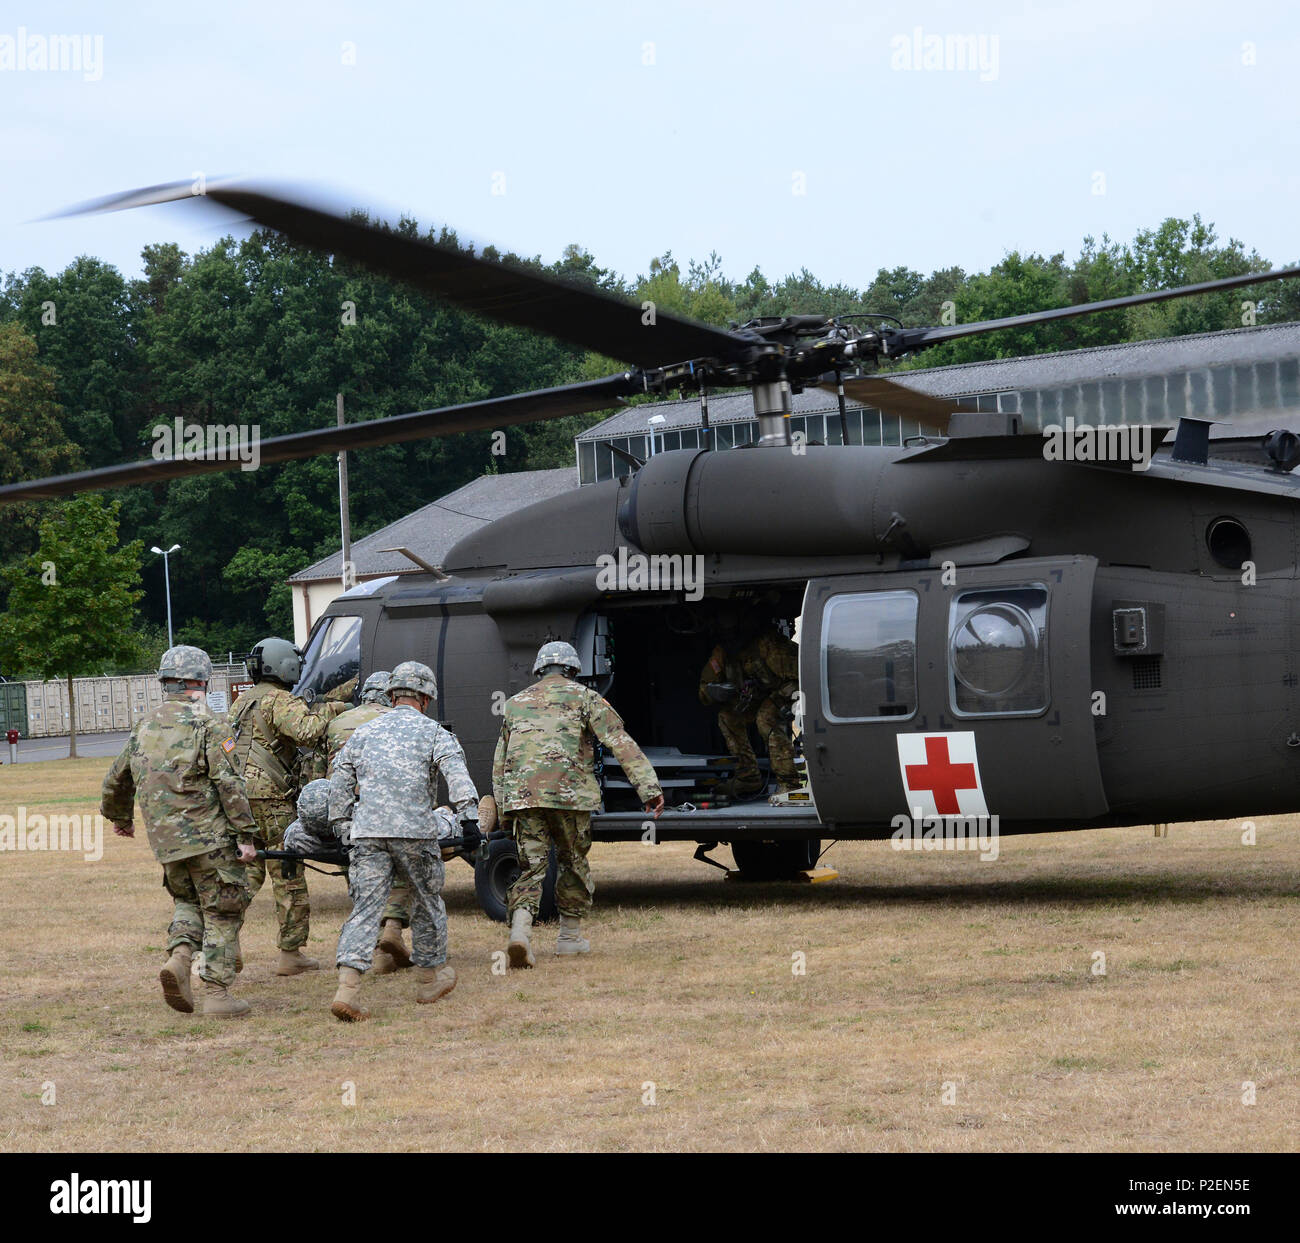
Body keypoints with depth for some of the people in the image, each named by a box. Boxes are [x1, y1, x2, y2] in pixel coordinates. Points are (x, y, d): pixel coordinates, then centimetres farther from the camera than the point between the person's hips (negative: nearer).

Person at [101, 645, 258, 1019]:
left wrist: (119, 817, 41)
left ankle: (179, 955, -3)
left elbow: (116, 780, 23)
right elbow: (228, 783, -17)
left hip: (164, 840, 6)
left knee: (188, 901, 23)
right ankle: (217, 994, 0)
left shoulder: (144, 727, 11)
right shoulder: (208, 724, -9)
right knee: (221, 914, 3)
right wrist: (245, 834, -14)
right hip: (209, 837, -5)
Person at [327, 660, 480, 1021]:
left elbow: (340, 785, 19)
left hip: (368, 832, 3)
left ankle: (348, 988, -19)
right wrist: (469, 816, -20)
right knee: (427, 904, 17)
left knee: (365, 909, -3)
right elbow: (457, 774, -12)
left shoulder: (363, 733, 17)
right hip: (416, 832, -3)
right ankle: (430, 978, 31)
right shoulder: (433, 733, 5)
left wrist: (342, 829, 27)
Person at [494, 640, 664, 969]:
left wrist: (504, 808, 27)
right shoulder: (582, 696, 9)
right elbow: (620, 742, -1)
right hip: (568, 792, -3)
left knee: (531, 866, 0)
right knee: (574, 862, 16)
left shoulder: (516, 702, 22)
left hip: (522, 794, 3)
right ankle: (570, 935, 23)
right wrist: (648, 787, -6)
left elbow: (499, 762, 23)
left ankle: (520, 931, -23)